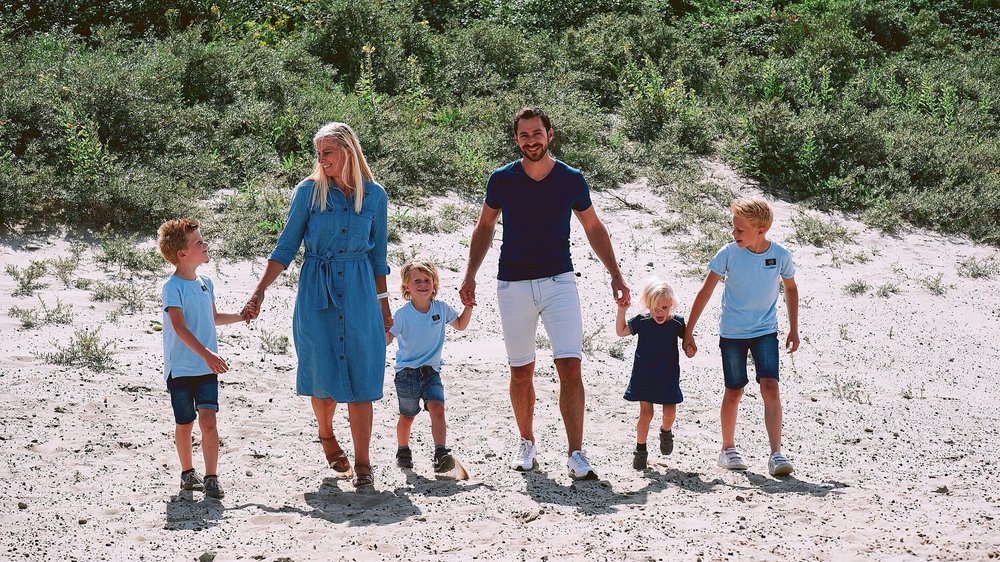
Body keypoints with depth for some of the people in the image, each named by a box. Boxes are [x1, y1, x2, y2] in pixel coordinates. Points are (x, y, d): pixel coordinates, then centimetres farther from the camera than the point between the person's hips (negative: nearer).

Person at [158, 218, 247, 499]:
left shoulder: (205, 282, 8)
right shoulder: (172, 287, -13)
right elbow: (180, 328, -22)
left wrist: (241, 316, 22)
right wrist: (207, 354, -31)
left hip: (207, 367, 4)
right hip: (180, 368, -4)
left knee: (208, 418, -8)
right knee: (185, 423, 8)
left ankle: (211, 477, -7)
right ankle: (187, 472, 26)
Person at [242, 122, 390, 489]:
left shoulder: (374, 195, 4)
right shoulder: (308, 191, -1)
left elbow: (378, 254, 12)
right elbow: (286, 247, 2)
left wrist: (383, 302, 14)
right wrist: (260, 291, -4)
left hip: (359, 292, 1)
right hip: (317, 291, -1)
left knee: (360, 378, -3)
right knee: (324, 373, 5)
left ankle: (362, 463, 1)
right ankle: (326, 436, 34)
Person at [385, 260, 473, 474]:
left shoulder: (441, 308, 1)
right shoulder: (402, 314, -12)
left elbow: (460, 325, 18)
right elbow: (386, 339, -16)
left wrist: (469, 306, 5)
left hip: (431, 371, 2)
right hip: (407, 371, -2)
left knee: (437, 408, -18)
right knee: (407, 415, 9)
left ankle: (441, 454, -27)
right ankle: (403, 451, 34)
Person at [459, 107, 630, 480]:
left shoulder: (571, 180, -1)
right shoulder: (502, 180, -1)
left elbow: (594, 229, 11)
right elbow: (484, 229, 12)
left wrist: (615, 276, 7)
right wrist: (470, 277, 5)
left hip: (559, 281, -1)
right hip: (513, 284, 1)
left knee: (570, 367, -12)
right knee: (521, 372, 8)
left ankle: (576, 454, -12)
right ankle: (526, 443, 25)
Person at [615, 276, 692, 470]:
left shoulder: (677, 323, -5)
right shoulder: (641, 321, -5)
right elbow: (621, 332, 3)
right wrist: (621, 311, -8)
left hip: (668, 377, 1)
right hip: (644, 376, -1)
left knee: (670, 412, 2)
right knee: (646, 413, -2)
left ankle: (666, 432, 37)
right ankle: (640, 449, 12)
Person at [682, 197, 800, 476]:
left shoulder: (781, 255, -10)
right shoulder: (729, 253, -13)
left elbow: (790, 289, 10)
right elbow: (706, 291, -8)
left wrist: (793, 329, 11)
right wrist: (688, 332, -8)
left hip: (766, 331, 0)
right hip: (732, 333, 0)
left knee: (770, 387, -14)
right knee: (734, 391, 7)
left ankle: (776, 455, -16)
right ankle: (728, 449, 25)